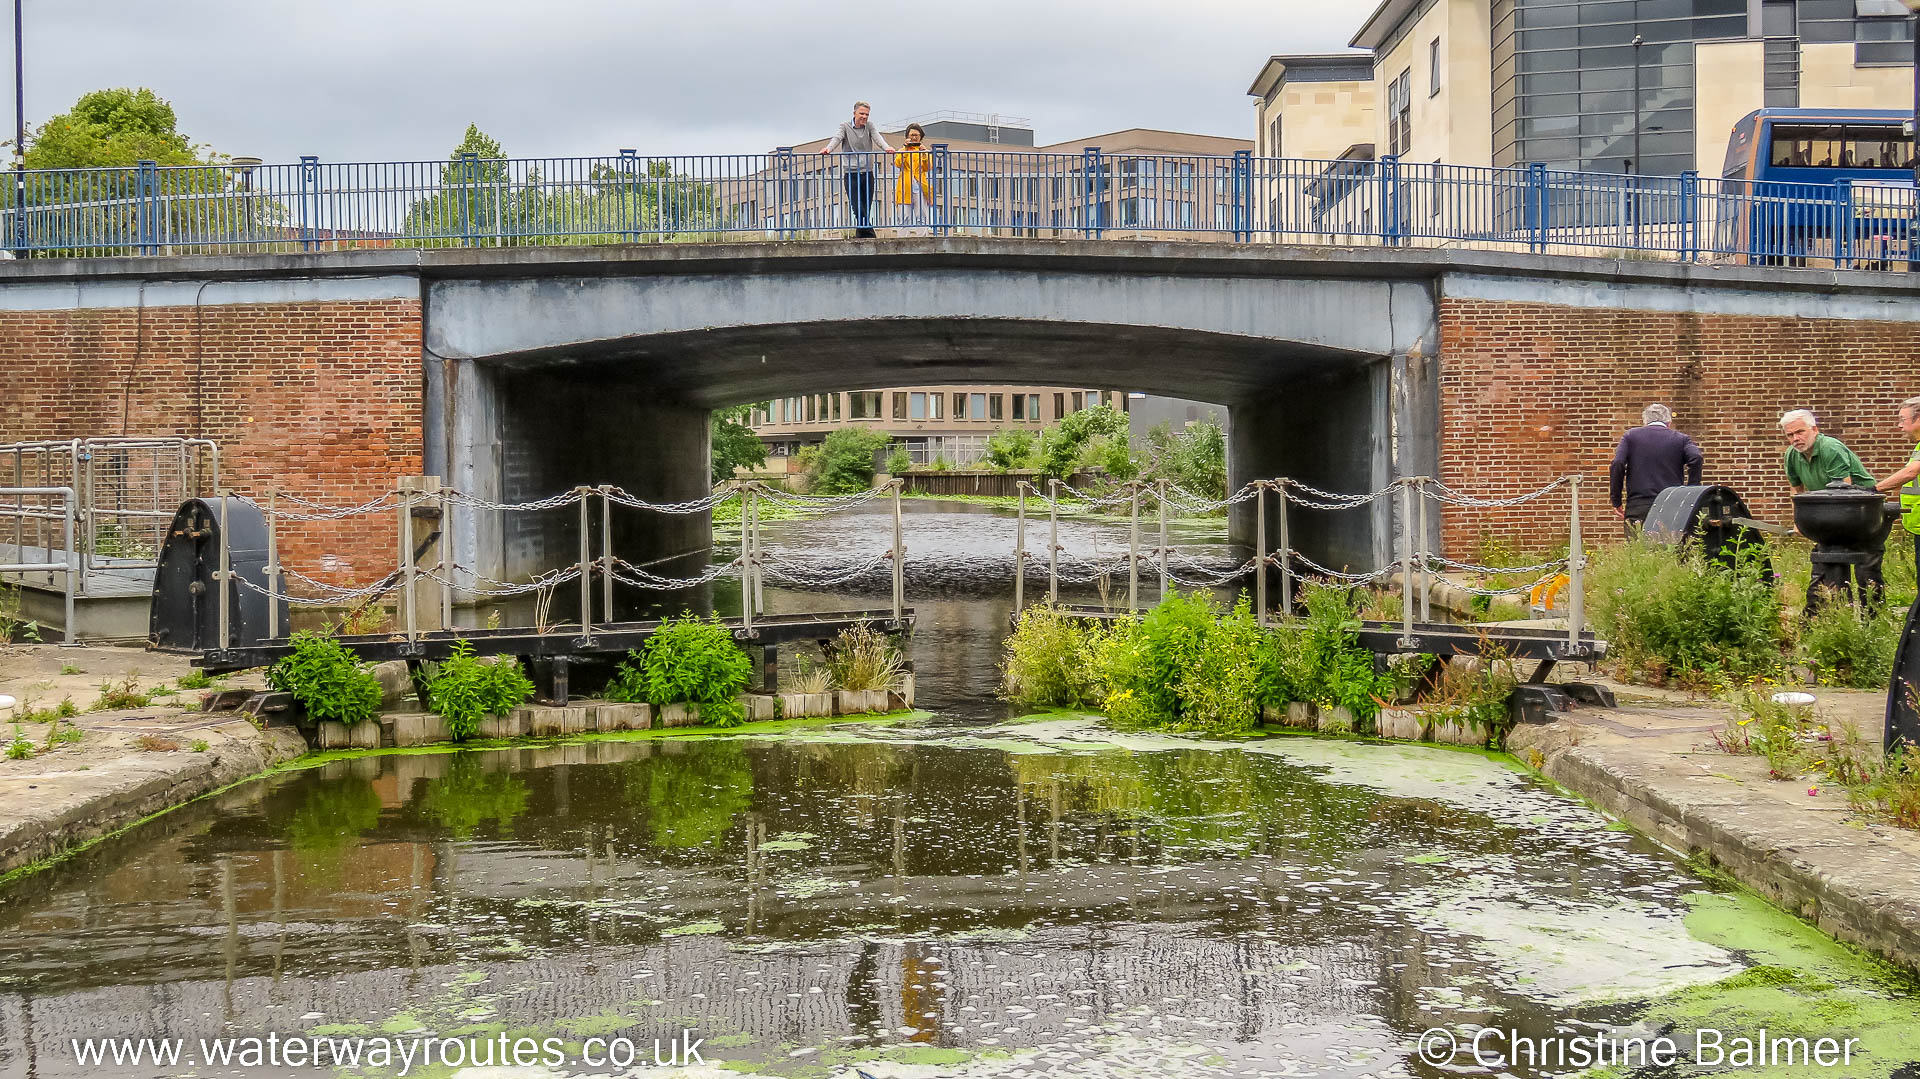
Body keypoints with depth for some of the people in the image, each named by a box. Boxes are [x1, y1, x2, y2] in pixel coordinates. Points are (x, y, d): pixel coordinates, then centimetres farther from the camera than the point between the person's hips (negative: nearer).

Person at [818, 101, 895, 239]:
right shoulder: (845, 127, 3)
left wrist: (886, 147, -29)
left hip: (867, 173, 3)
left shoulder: (869, 127, 10)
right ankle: (870, 235, -10)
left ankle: (861, 235, 11)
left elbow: (877, 137, -7)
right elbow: (837, 138, -13)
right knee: (858, 209, -11)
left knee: (866, 210, 3)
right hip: (851, 174, -3)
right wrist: (828, 149, -35)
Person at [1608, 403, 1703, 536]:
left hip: (1637, 509, 0)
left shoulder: (1630, 436, 9)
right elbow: (1695, 459, -8)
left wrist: (1616, 501, 1)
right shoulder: (1681, 439, 9)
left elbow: (1617, 464, -3)